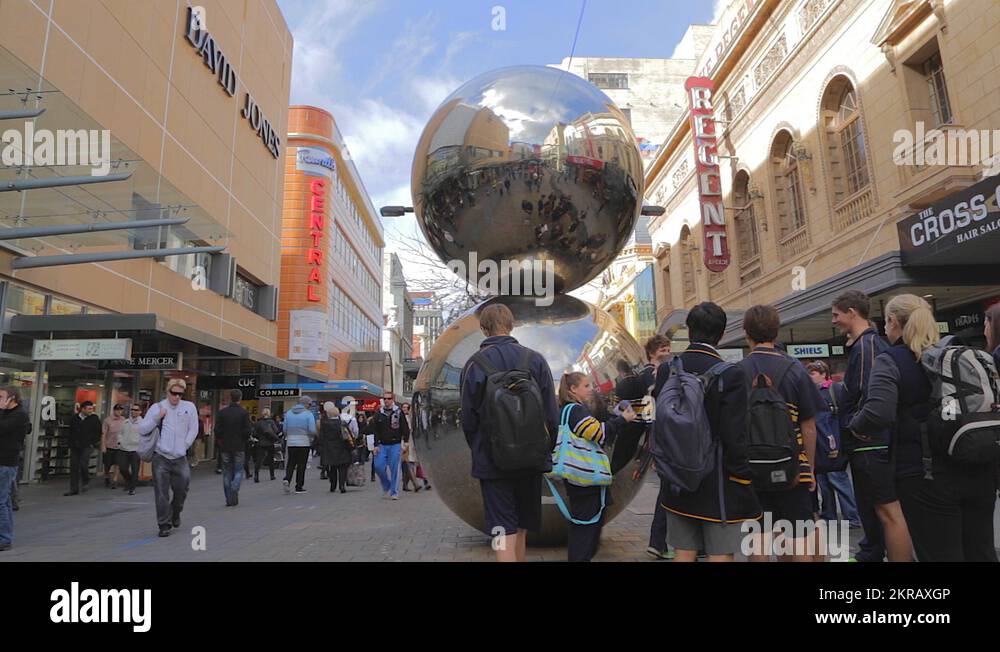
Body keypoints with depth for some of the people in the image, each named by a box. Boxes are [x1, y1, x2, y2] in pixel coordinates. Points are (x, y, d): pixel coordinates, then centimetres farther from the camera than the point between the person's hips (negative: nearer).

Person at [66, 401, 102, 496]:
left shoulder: (95, 419, -1)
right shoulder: (74, 419, 8)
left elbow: (98, 433, 1)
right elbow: (71, 433, 16)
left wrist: (93, 443, -7)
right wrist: (71, 445, 10)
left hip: (87, 446, -4)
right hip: (75, 447, 4)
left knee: (83, 464, -16)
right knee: (73, 467, 4)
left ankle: (85, 483, 10)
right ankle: (74, 489, 13)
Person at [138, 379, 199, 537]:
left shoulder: (189, 407, 4)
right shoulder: (157, 408, 2)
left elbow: (193, 430, 8)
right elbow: (142, 430, 1)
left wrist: (184, 446, 3)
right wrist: (157, 417, -10)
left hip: (180, 458, 1)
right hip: (160, 457, -1)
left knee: (182, 490, 7)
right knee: (162, 493, 0)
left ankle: (175, 513, 35)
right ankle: (164, 525, 11)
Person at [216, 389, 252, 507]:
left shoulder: (222, 412, -1)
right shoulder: (244, 413, -8)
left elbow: (217, 430, -3)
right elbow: (248, 431, -10)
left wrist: (219, 441, 12)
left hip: (225, 447, 2)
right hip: (239, 447, -2)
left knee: (227, 472, 10)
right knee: (238, 471, 8)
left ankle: (228, 499, 12)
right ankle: (234, 490, -15)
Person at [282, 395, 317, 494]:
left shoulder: (289, 413, 6)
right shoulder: (308, 414, -7)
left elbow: (285, 429, 7)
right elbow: (312, 431, -12)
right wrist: (313, 437, 9)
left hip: (291, 443, 3)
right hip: (304, 443, -3)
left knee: (290, 464, 11)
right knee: (301, 465, 5)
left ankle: (287, 480, -13)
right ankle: (299, 487, 9)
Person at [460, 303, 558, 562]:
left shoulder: (475, 364, -7)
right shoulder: (535, 359, -2)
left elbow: (468, 417, -4)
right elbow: (552, 414, -2)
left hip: (492, 461, -2)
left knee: (504, 532, 2)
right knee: (521, 528, 19)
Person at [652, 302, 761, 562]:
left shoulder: (666, 370, -1)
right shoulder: (731, 374, -16)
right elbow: (734, 437, -16)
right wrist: (745, 481, -5)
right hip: (717, 483, -5)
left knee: (683, 552, 13)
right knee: (721, 554, 6)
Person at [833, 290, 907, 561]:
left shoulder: (865, 345, -16)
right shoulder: (875, 342, 16)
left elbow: (869, 393, -24)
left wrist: (853, 425, -16)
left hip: (869, 440, -11)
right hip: (871, 440, 11)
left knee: (888, 511, -6)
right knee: (870, 507, 22)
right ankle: (870, 554, 35)